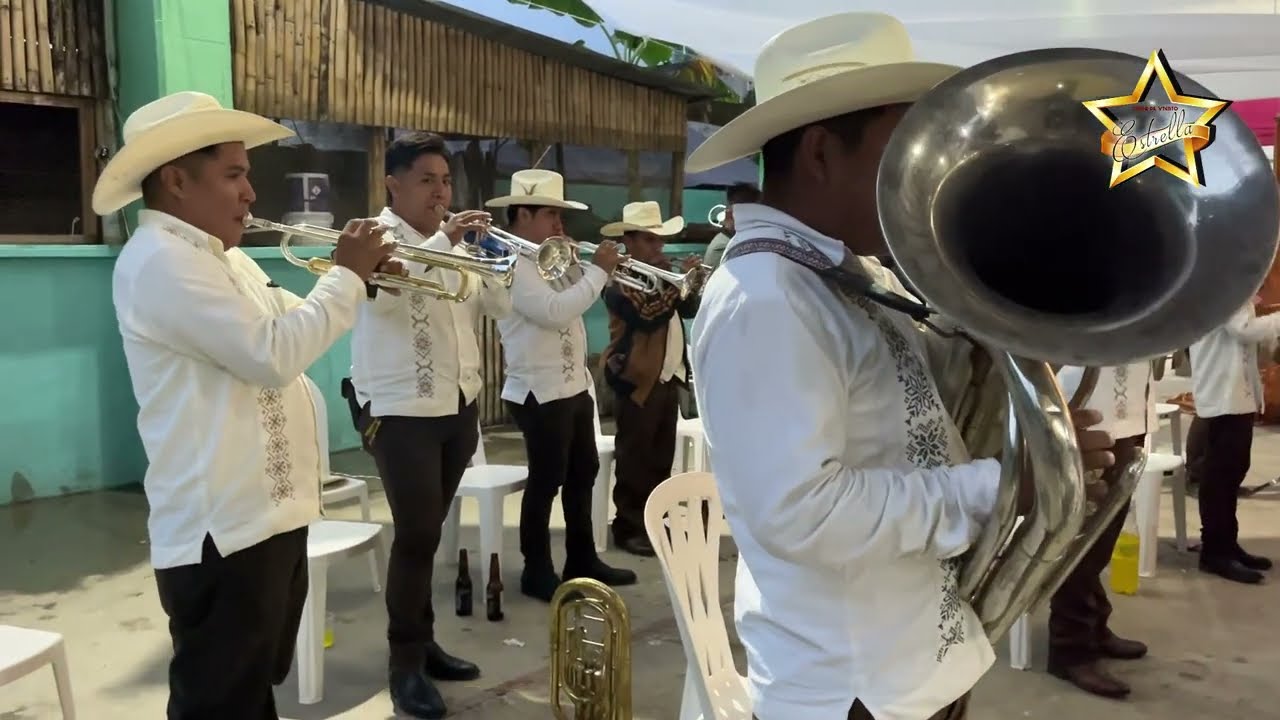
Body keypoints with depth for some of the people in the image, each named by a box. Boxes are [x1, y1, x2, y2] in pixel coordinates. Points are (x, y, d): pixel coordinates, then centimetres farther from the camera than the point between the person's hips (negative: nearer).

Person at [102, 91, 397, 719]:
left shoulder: (223, 258, 14)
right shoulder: (159, 260, -17)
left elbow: (292, 330, 22)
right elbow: (273, 354, -26)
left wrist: (358, 282, 7)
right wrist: (346, 275, -14)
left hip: (268, 514, 10)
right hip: (222, 529, -10)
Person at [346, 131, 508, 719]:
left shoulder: (457, 244, 13)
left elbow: (504, 305, 9)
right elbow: (381, 291, -26)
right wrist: (443, 241, -25)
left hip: (458, 407, 6)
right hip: (401, 411, -6)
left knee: (428, 531, 15)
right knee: (417, 534, -7)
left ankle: (423, 642, 26)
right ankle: (405, 663, 5)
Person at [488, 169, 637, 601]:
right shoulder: (511, 265, -17)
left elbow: (574, 300, 16)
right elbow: (555, 311, -27)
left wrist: (578, 265, 2)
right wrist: (599, 270, -19)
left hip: (573, 386, 10)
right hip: (540, 392, -10)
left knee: (583, 473, 17)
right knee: (546, 481, 0)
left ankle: (582, 561, 31)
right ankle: (537, 572, 15)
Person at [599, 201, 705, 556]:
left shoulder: (663, 273, 14)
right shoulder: (619, 282, -12)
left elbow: (690, 310, 15)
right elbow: (647, 317, -26)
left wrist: (694, 284, -3)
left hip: (668, 377, 8)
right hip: (638, 379, -8)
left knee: (662, 456, 14)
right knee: (633, 458, 0)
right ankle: (629, 527, 8)